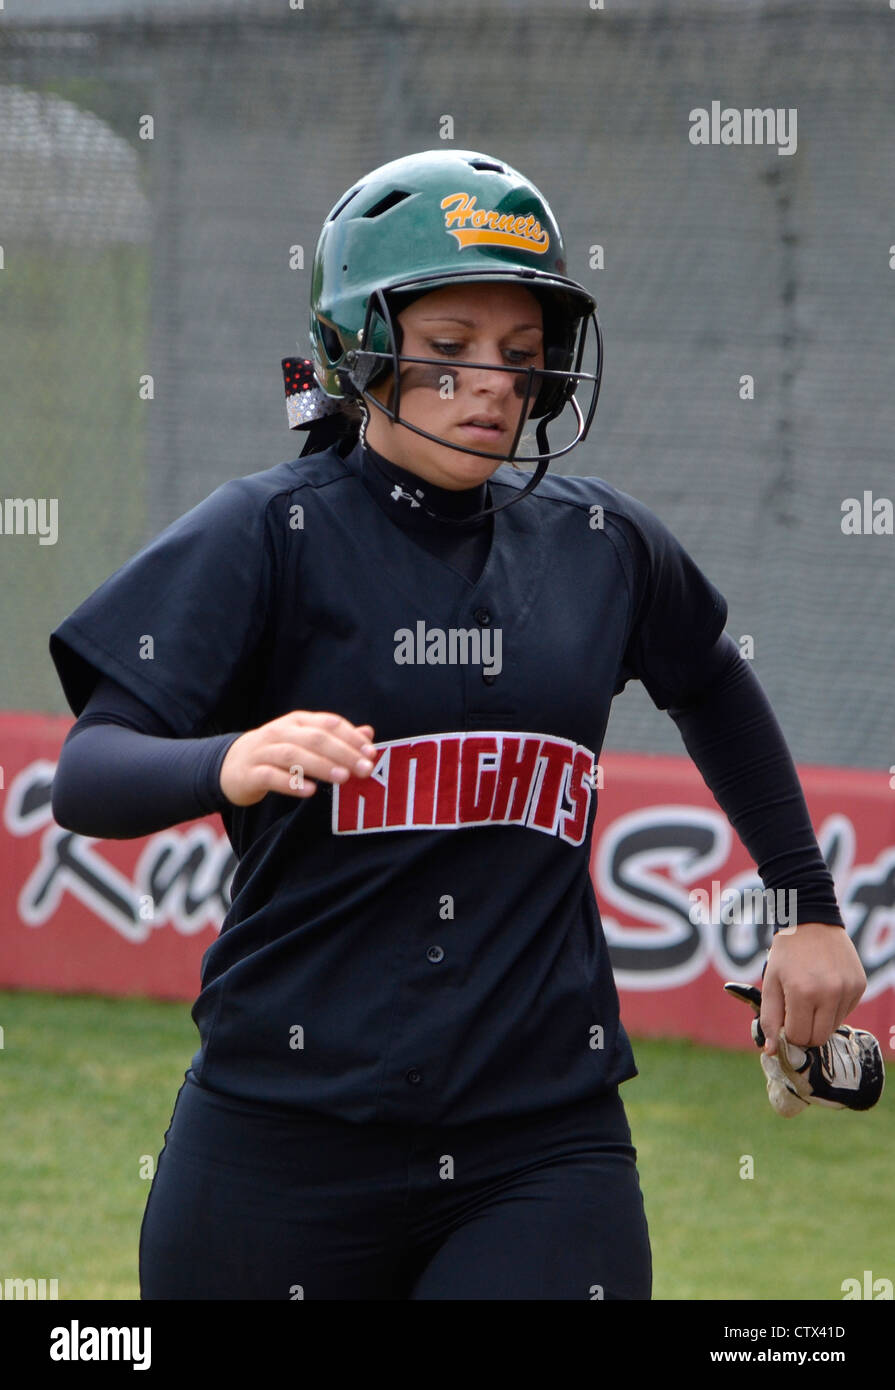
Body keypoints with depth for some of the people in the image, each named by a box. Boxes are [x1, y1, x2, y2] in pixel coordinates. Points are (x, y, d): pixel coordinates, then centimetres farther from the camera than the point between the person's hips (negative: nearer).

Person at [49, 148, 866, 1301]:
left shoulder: (601, 545, 10)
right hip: (291, 1131, -2)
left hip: (545, 1143, 2)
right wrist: (231, 765, -34)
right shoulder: (271, 534, -3)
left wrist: (810, 907, 32)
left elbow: (712, 691, 32)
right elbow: (86, 773, -14)